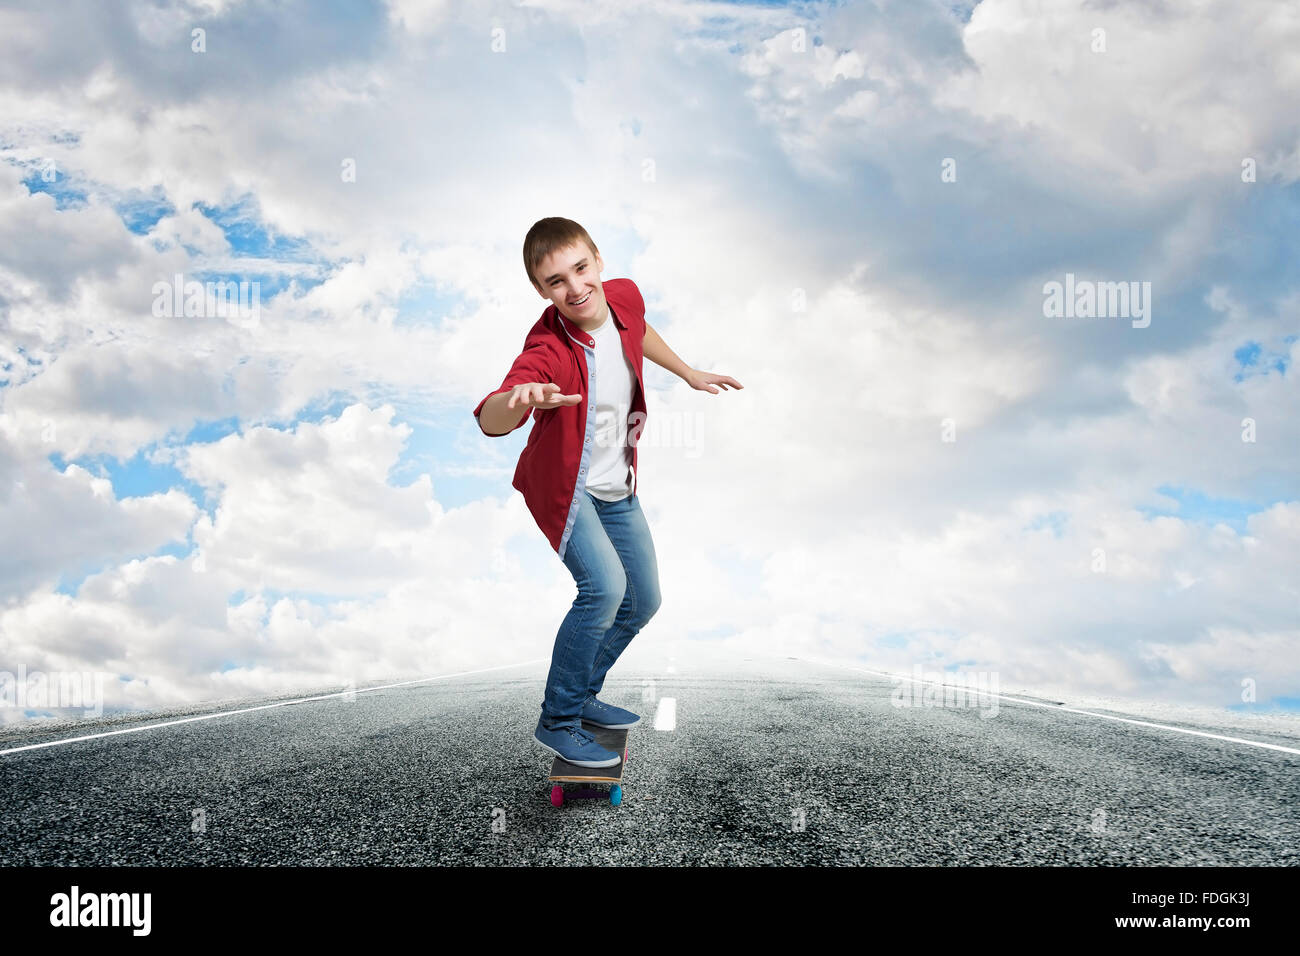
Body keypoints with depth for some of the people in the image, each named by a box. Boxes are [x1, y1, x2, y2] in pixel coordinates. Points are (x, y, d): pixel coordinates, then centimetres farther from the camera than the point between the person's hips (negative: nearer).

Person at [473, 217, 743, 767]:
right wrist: (518, 400, -75)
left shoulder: (624, 297, -15)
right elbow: (489, 421, -53)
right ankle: (557, 722, -8)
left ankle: (581, 695, 34)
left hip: (616, 487, 7)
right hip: (563, 488, -7)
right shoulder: (547, 350, -35)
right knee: (605, 586, -27)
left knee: (643, 602, 14)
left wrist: (690, 375, 23)